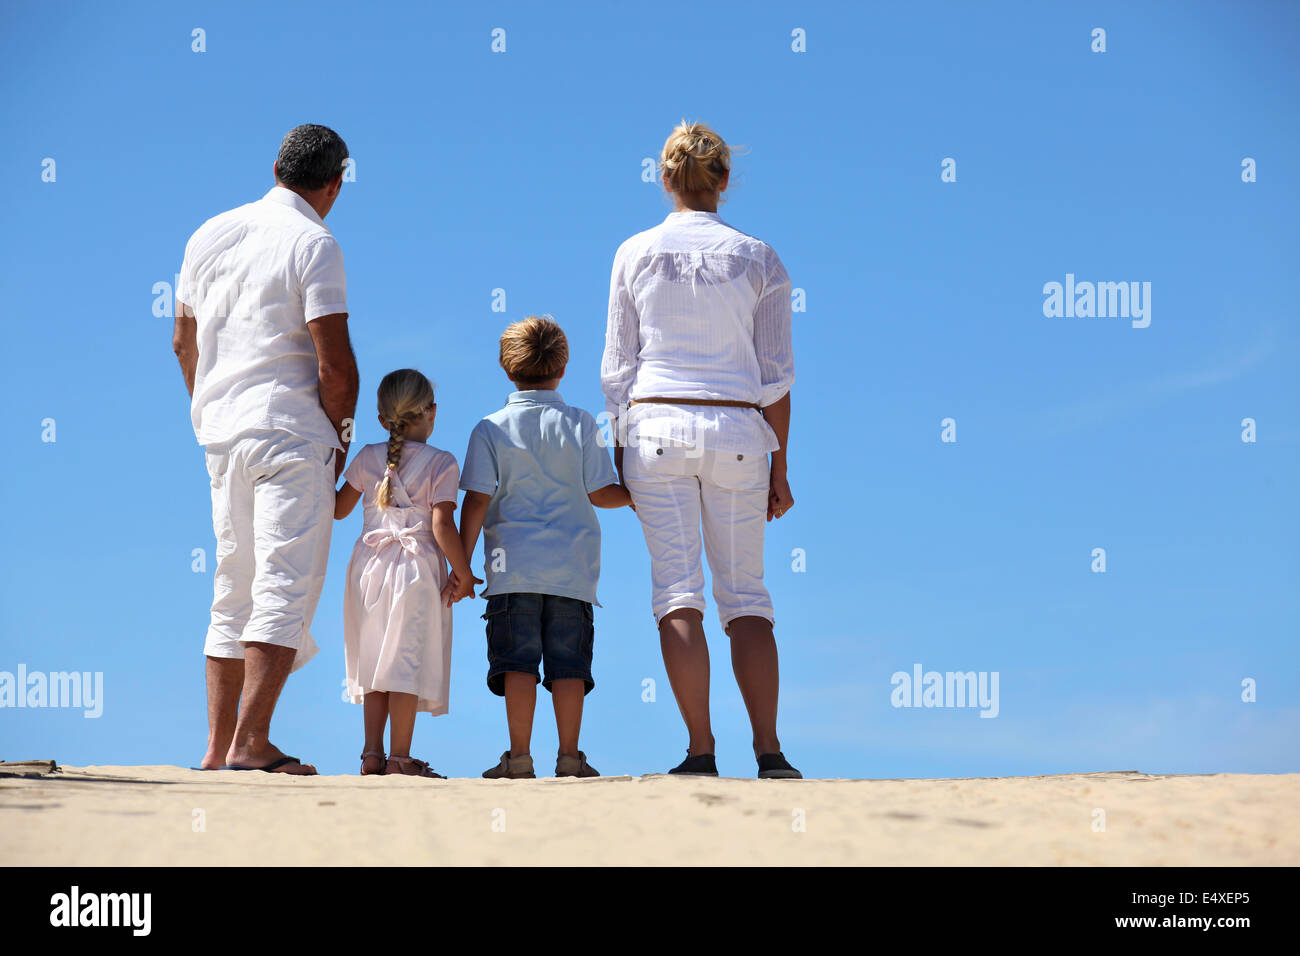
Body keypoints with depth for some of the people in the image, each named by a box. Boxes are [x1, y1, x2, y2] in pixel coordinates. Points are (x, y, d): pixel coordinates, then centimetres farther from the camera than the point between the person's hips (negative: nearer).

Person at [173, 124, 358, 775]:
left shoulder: (210, 234, 13)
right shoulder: (315, 245, -9)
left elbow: (184, 342, 18)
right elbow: (335, 364, -13)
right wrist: (337, 440, -1)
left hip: (220, 430, 7)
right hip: (291, 431, -7)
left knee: (234, 591, 12)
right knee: (287, 586, -6)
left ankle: (219, 746, 11)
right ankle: (251, 743, -12)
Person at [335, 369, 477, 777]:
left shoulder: (367, 458, 8)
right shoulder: (441, 463, -4)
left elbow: (338, 509, 16)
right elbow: (442, 526, -12)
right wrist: (463, 573, -4)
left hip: (370, 567, 4)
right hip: (417, 570, -4)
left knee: (375, 662, 10)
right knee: (408, 660, -4)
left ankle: (373, 752, 9)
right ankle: (399, 757, -7)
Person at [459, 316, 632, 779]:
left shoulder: (491, 429, 2)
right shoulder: (581, 424, 4)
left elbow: (477, 501, -2)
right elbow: (600, 493, 5)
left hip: (513, 567, -1)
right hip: (573, 567, 1)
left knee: (518, 661, -2)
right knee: (568, 662, 3)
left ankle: (519, 755, -7)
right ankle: (569, 755, 0)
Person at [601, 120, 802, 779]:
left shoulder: (636, 254, 4)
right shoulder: (759, 260, 5)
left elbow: (618, 367, 4)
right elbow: (775, 376, 4)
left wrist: (622, 452, 11)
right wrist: (778, 468, 8)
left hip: (656, 427, -1)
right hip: (737, 433, 1)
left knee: (678, 588, -1)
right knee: (745, 592, 6)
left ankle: (701, 750, -8)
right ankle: (768, 752, -2)